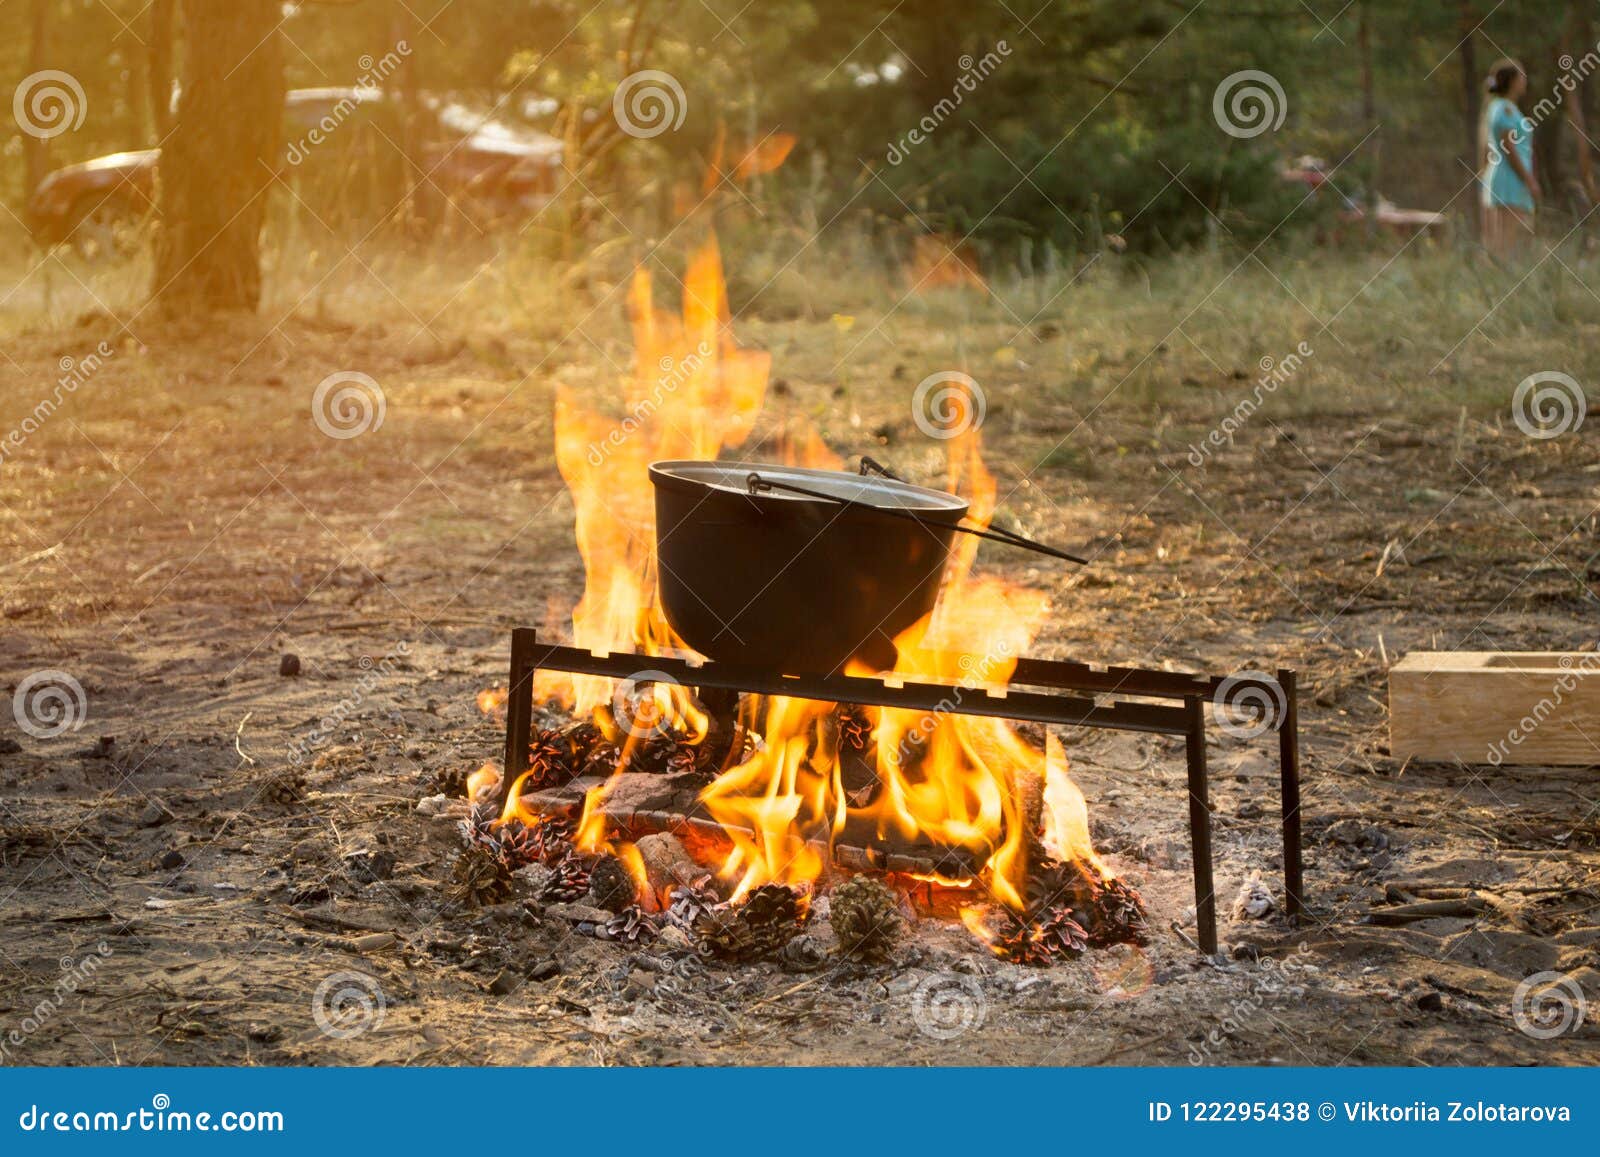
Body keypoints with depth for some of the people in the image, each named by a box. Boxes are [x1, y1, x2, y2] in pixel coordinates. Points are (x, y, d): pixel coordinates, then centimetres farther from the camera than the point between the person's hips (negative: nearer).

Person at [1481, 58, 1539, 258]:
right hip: (1511, 183, -10)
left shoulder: (1492, 107, 16)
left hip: (1496, 181, 10)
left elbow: (1486, 151, 17)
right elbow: (1509, 148, -17)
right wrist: (1530, 181, -15)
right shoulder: (1506, 108, -12)